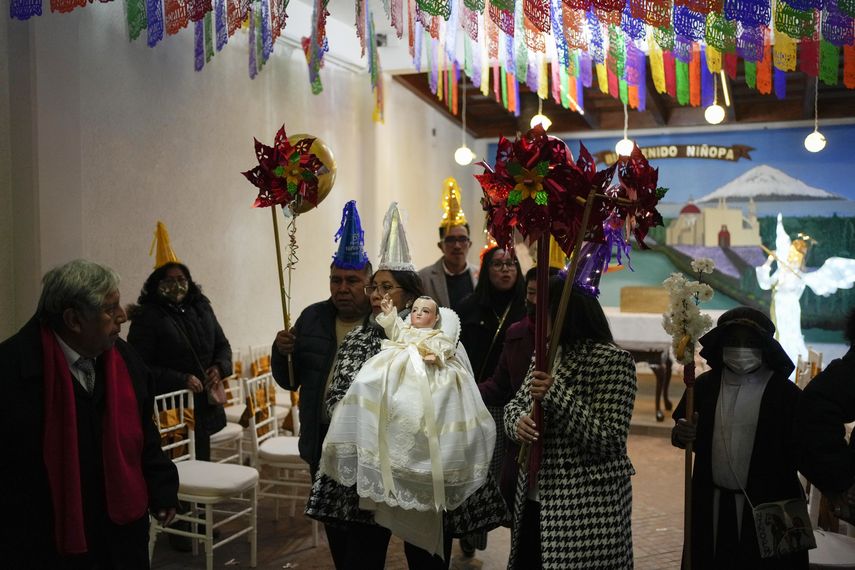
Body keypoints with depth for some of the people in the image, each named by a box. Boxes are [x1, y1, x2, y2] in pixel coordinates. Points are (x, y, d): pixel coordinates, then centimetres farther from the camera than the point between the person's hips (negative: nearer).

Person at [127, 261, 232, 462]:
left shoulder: (202, 309, 10)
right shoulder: (146, 317, -7)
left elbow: (223, 346, 18)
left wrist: (220, 367, -3)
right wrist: (181, 380, -21)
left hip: (204, 409, 5)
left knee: (201, 465, 14)